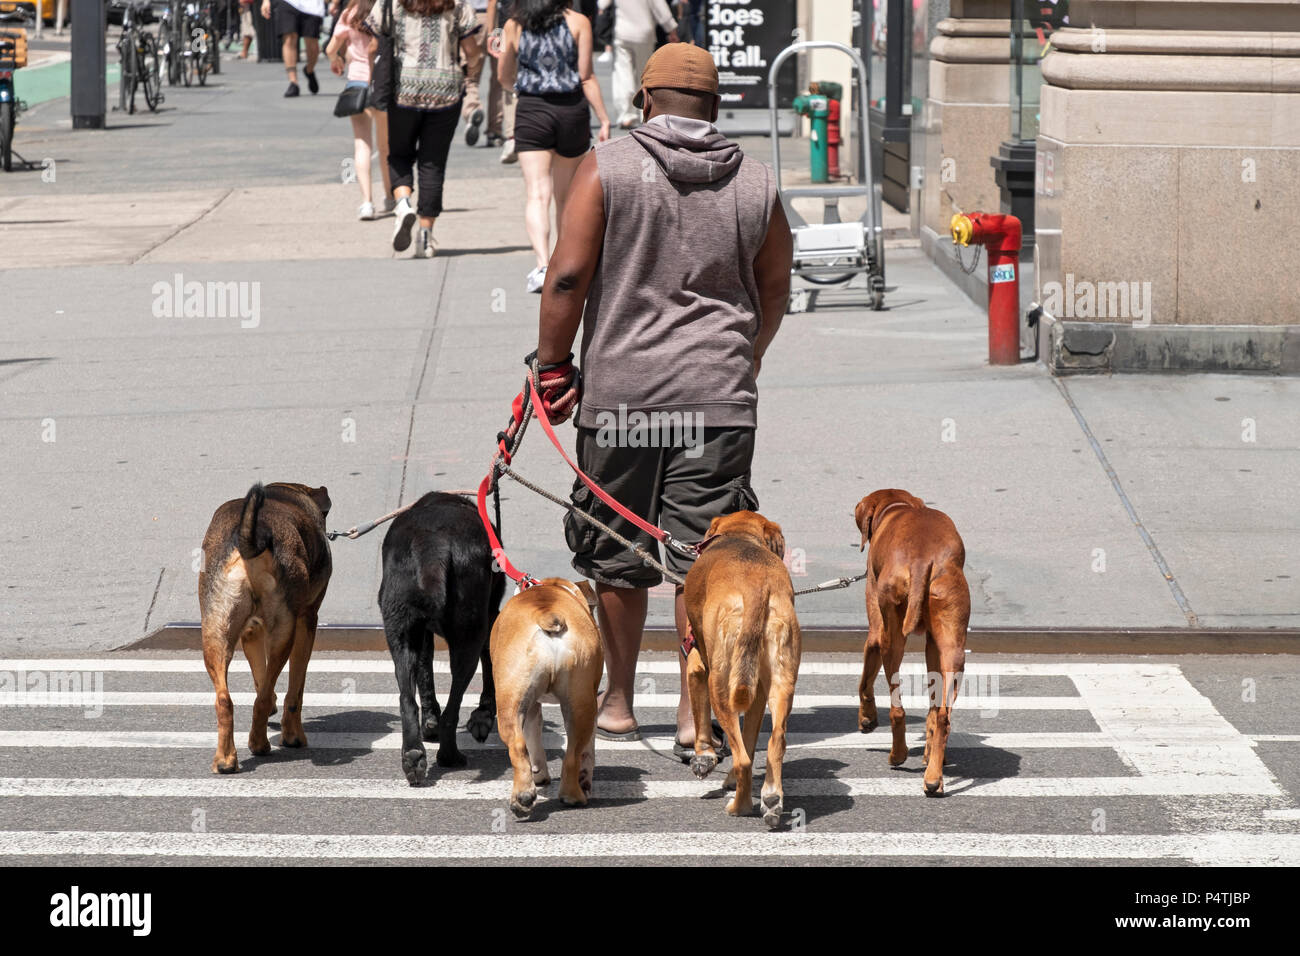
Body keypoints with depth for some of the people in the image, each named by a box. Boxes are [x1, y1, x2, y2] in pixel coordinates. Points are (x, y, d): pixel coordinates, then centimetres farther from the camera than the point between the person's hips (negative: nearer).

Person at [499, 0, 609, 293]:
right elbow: (586, 77, -7)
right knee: (567, 196, 16)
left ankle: (543, 264, -25)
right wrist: (604, 120, -3)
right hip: (571, 108, 1)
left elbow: (505, 78, 12)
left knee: (537, 194, -6)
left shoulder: (514, 26, 1)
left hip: (531, 111, -1)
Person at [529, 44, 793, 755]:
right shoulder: (755, 184, 6)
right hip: (720, 396, 1)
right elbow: (774, 294, 17)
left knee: (617, 556, 12)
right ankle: (694, 714, -2)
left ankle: (617, 703, 23)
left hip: (620, 390, -1)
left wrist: (553, 365, 3)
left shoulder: (609, 168, -3)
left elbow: (568, 276, -7)